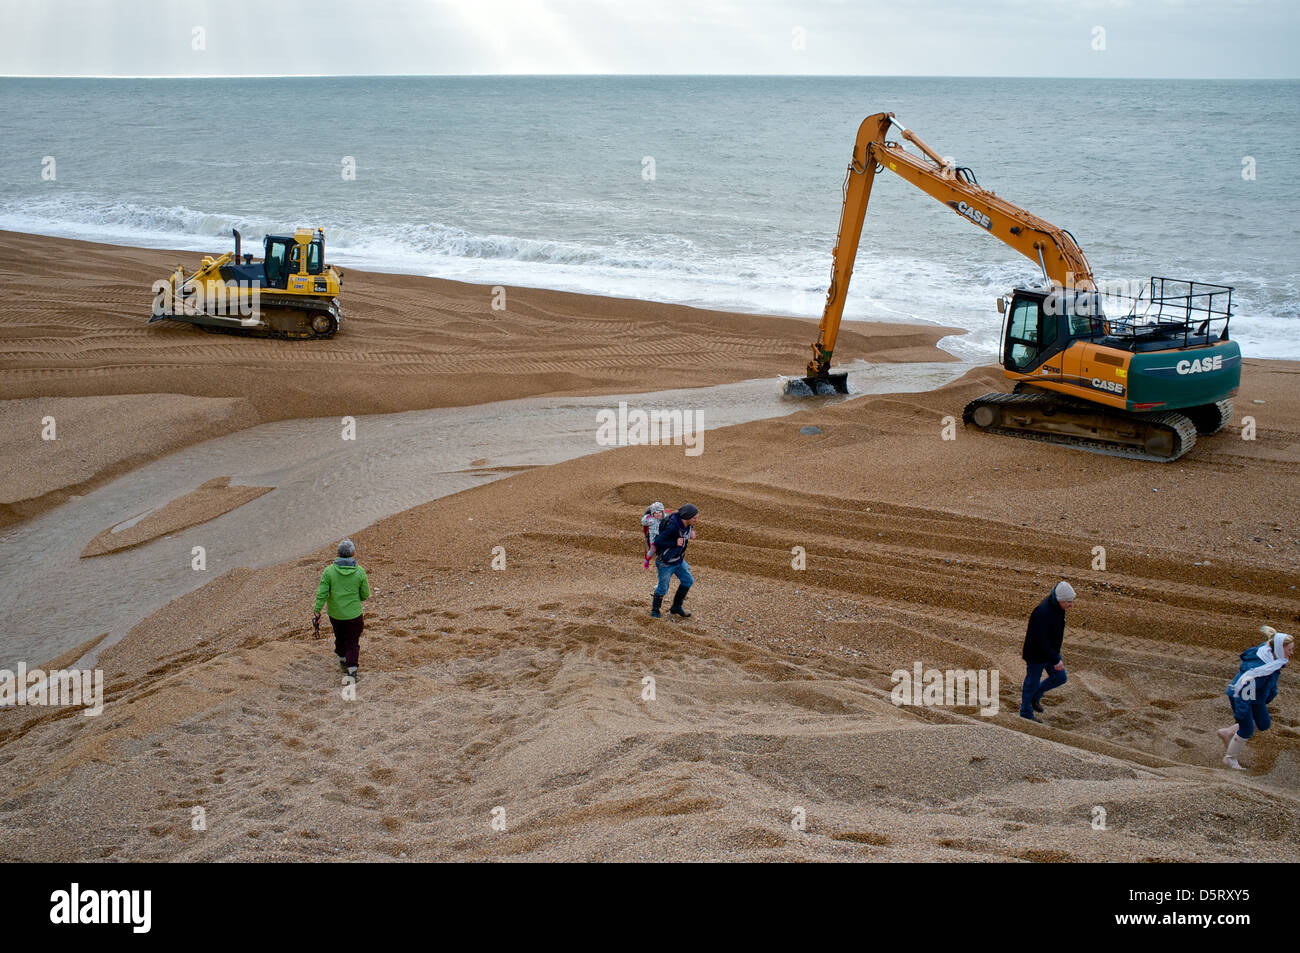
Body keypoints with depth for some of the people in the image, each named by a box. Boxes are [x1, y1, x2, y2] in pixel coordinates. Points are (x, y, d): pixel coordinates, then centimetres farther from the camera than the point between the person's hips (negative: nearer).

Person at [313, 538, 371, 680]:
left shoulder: (329, 571, -11)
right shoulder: (360, 571, -12)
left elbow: (321, 594, -11)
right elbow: (365, 595, -4)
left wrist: (317, 611, -4)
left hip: (335, 613, 2)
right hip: (354, 614, -2)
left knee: (340, 637, 24)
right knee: (353, 642, 8)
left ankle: (342, 660, 44)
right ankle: (352, 670, 0)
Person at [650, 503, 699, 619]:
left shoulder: (688, 525, -8)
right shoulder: (672, 527, -32)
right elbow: (657, 542, -27)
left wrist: (691, 533, -6)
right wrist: (675, 543, -32)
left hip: (679, 560, 8)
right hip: (666, 562, -8)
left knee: (688, 581, 11)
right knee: (663, 587, 5)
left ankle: (676, 607, 27)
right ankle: (655, 609, 29)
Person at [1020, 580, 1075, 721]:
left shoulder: (1058, 607, -6)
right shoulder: (1042, 613, -35)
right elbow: (1040, 641, -32)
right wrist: (1056, 660, -28)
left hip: (1051, 651, 8)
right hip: (1037, 655, -8)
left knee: (1060, 678, 15)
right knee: (1033, 682, 9)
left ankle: (1035, 695, 37)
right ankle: (1026, 714, 29)